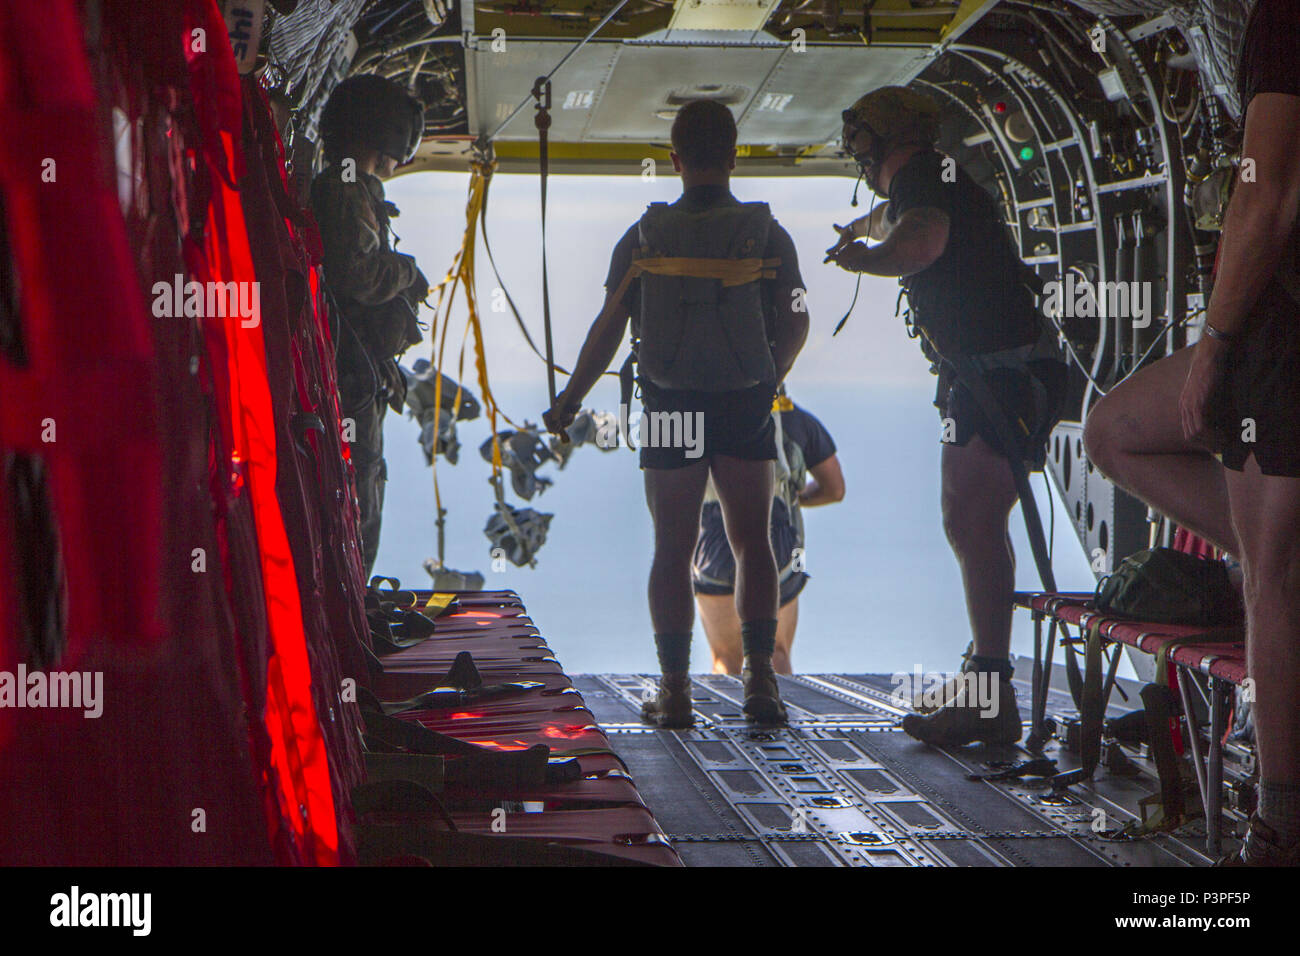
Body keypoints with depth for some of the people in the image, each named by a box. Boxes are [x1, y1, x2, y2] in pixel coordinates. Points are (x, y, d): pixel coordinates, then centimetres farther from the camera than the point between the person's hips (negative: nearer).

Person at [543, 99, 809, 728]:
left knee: (672, 551, 7)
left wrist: (569, 399, 9)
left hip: (671, 411, 0)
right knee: (752, 544, 10)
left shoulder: (643, 238, -2)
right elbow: (796, 323, 5)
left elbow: (608, 328, -2)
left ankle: (674, 689, 5)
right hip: (747, 408, 0)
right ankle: (760, 676, 1)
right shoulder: (767, 235, -1)